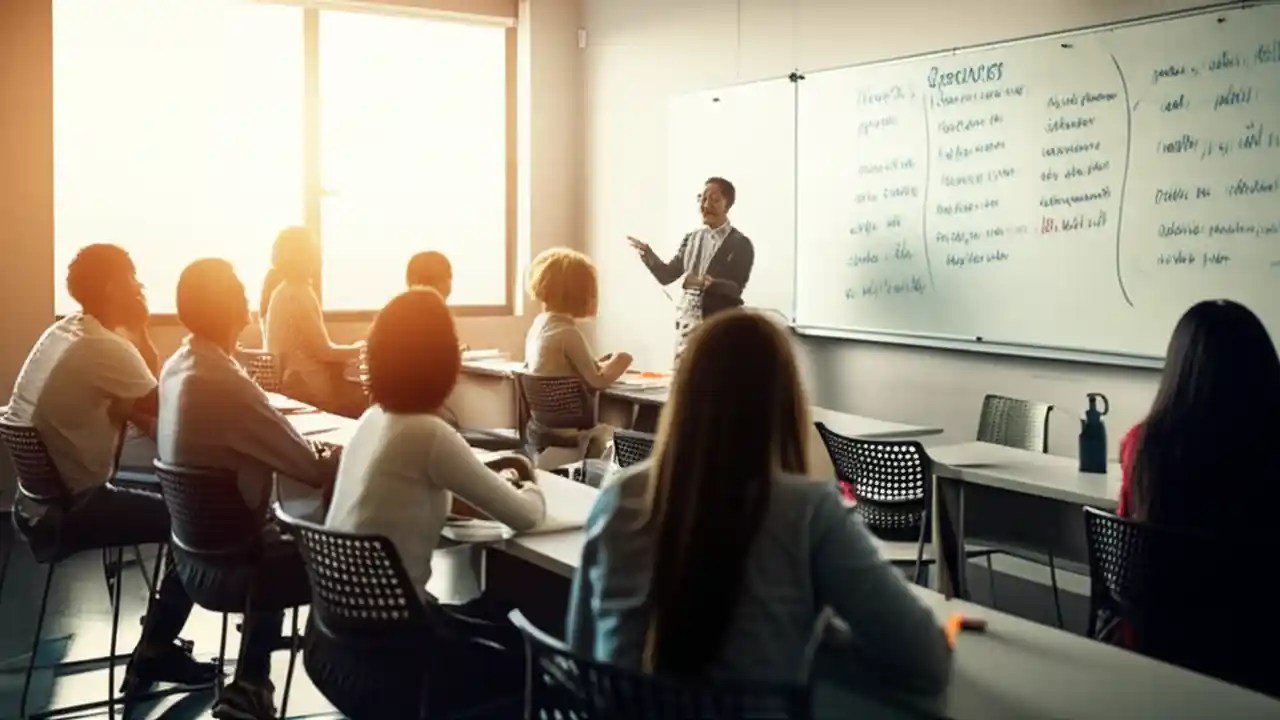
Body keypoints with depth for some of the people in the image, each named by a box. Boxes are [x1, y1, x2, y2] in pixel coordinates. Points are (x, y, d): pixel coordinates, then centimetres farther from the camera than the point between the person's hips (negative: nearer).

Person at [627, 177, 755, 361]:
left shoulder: (740, 244, -4)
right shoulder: (691, 238, 12)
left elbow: (736, 288, -11)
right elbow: (666, 275, 10)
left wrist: (709, 283, -29)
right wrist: (647, 253, -6)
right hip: (687, 322, 6)